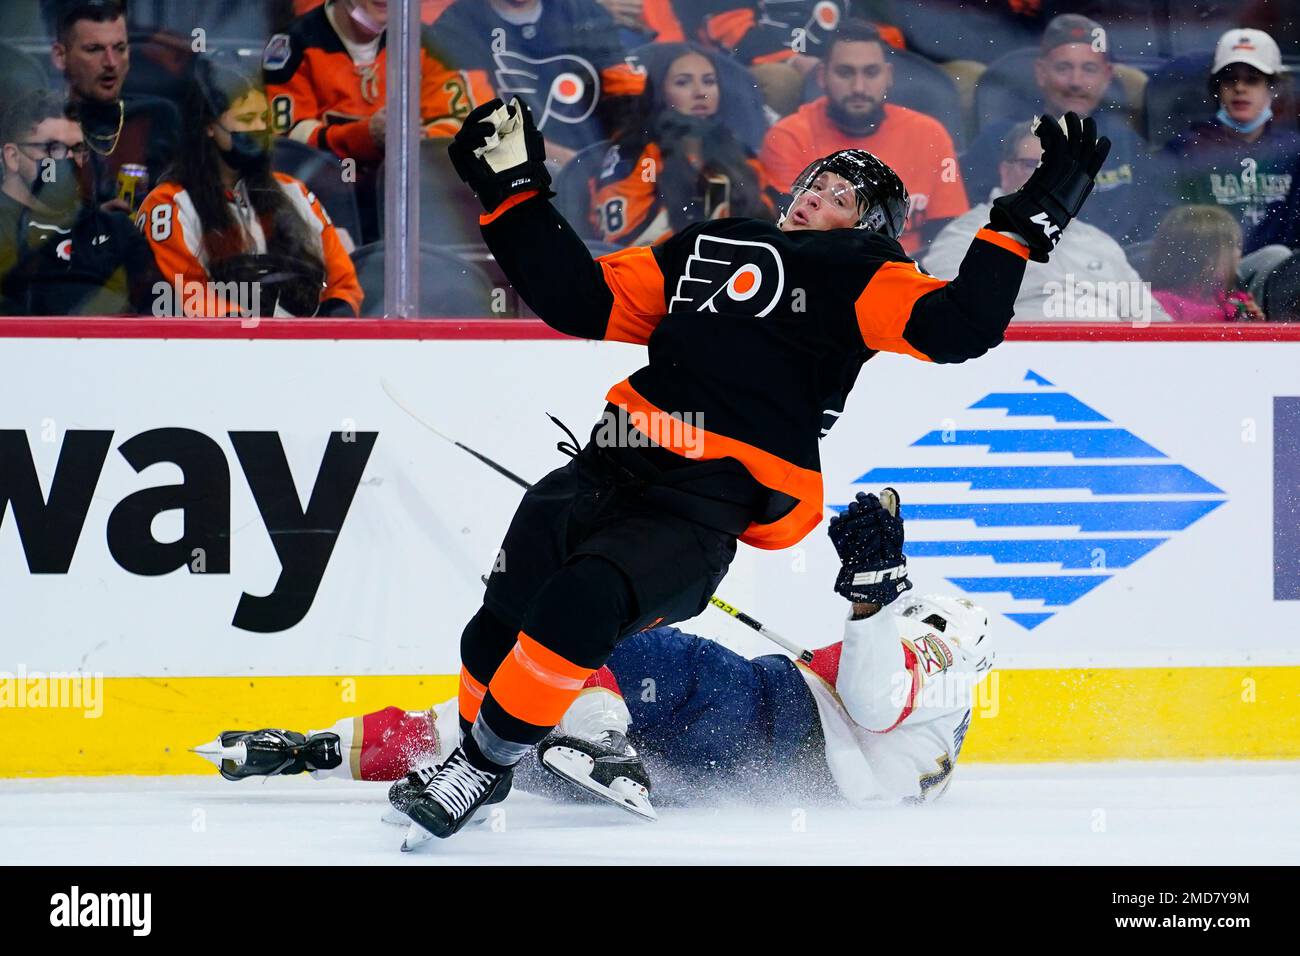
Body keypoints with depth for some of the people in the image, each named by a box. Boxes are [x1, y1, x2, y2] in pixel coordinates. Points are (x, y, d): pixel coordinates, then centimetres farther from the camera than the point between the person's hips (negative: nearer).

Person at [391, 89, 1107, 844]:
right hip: (610, 468, 6)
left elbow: (959, 325, -7)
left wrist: (1027, 220, -12)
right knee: (501, 622, 0)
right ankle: (465, 745, 25)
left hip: (705, 511, -6)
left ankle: (487, 763, -9)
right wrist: (514, 191, 23)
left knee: (576, 608, -27)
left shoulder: (859, 277, 9)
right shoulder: (709, 247, 25)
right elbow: (583, 299, 25)